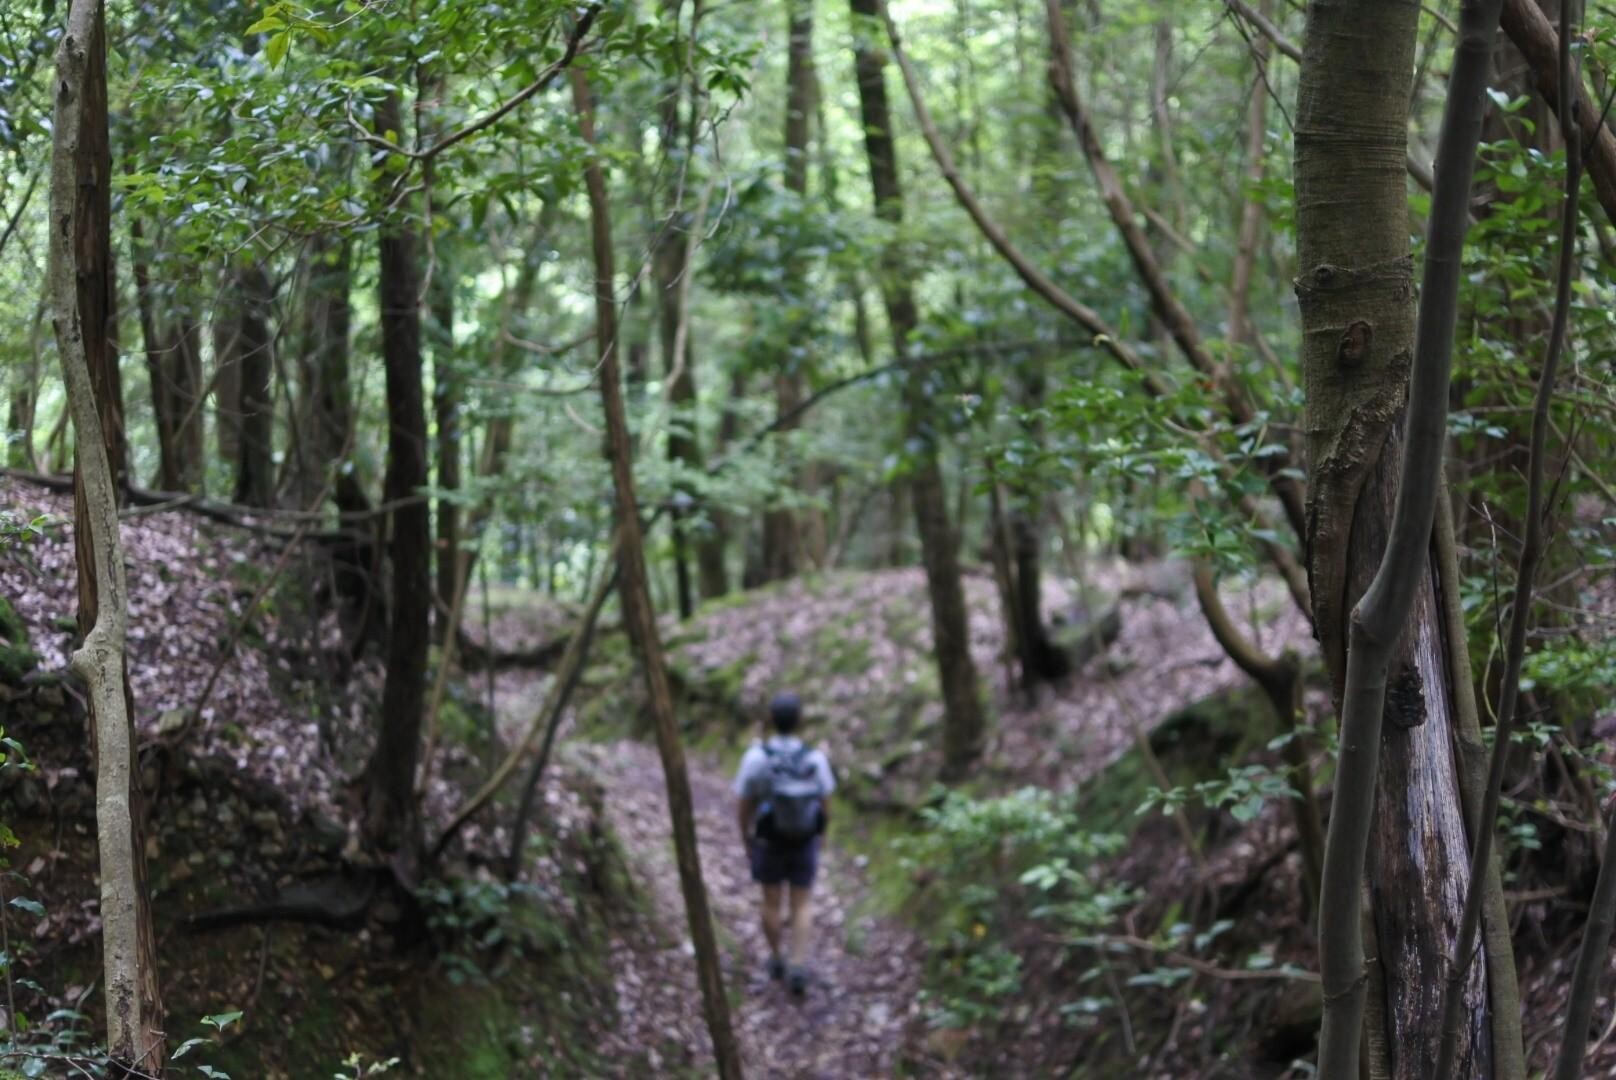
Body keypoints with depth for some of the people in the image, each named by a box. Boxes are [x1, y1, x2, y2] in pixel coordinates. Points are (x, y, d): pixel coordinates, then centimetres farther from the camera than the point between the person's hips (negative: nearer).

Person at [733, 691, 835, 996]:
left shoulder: (755, 758, -26)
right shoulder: (815, 759, -22)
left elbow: (742, 807, -14)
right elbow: (824, 805, -8)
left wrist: (745, 839, 6)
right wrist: (819, 838, 12)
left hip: (769, 841, 0)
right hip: (804, 841, 0)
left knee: (772, 901, 22)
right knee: (802, 905, 17)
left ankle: (776, 959, 38)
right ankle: (798, 968, 8)